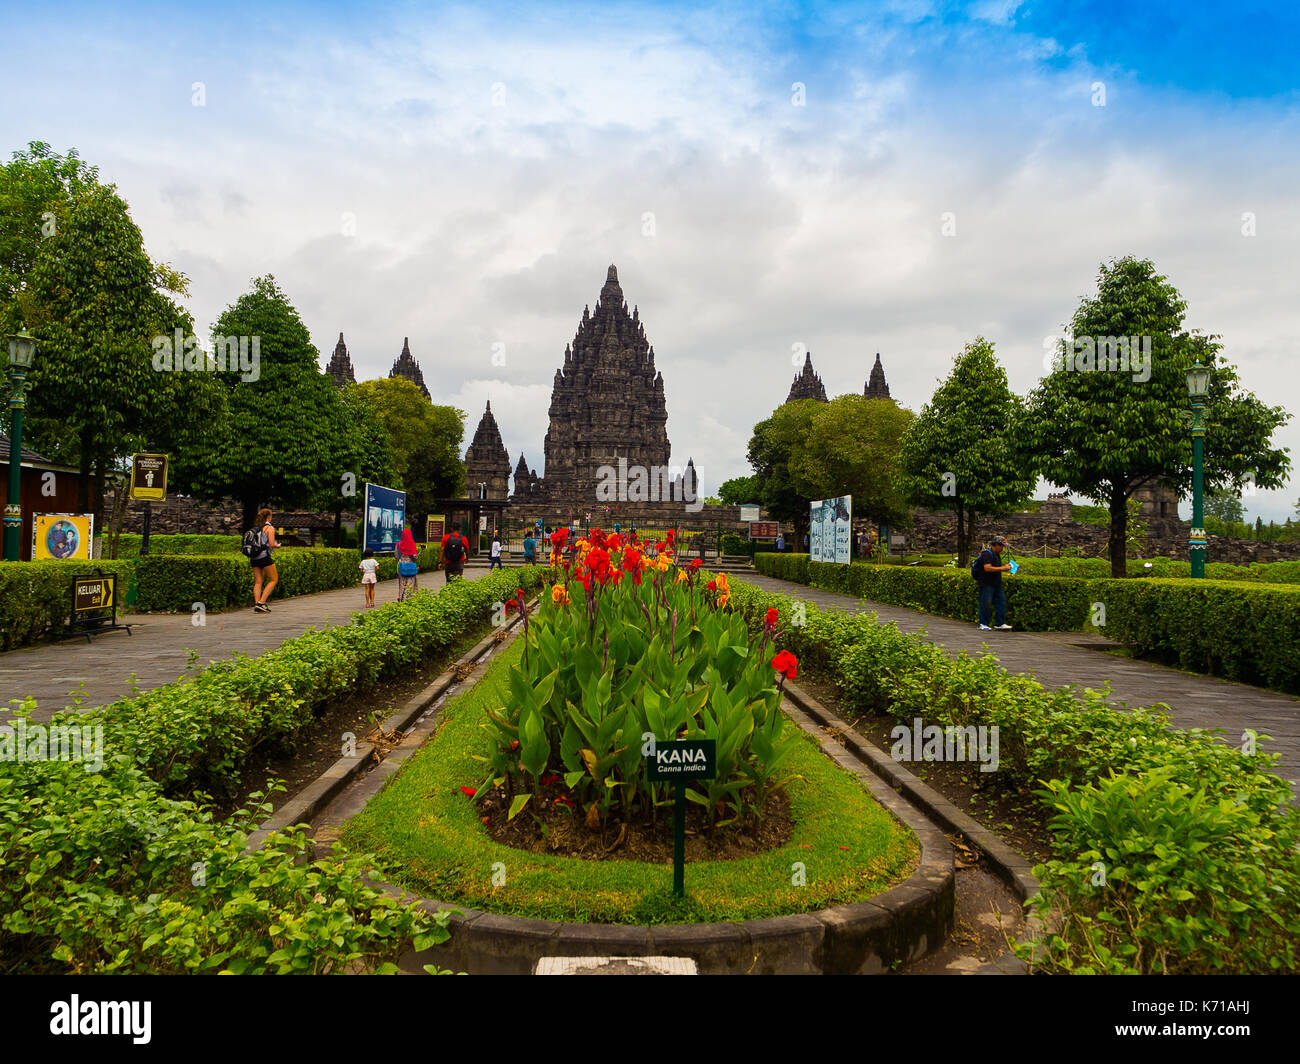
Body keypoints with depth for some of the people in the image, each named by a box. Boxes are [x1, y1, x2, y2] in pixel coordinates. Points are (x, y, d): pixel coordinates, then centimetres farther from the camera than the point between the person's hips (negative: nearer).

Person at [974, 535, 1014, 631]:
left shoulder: (997, 554, 17)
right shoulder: (987, 553, -14)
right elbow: (987, 568, -26)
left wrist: (1006, 568, 13)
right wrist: (1002, 568, -23)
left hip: (996, 583, 9)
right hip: (987, 584, -9)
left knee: (1001, 601, 5)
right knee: (985, 603, -4)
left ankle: (1000, 624, 8)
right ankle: (983, 624, 4)